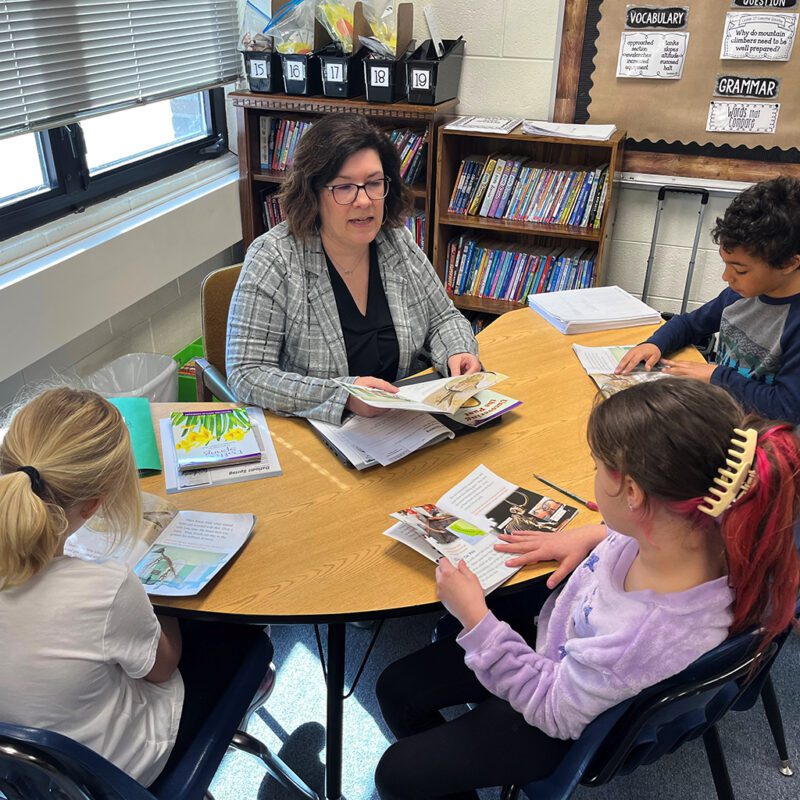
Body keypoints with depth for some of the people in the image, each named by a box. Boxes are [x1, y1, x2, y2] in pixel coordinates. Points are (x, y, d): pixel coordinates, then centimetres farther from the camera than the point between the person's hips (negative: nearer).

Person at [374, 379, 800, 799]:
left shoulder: (650, 641, -45)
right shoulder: (697, 525, -27)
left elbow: (555, 711, -24)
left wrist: (474, 616, -22)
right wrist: (591, 535, -4)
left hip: (567, 718, -6)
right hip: (559, 642, 7)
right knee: (396, 687, 16)